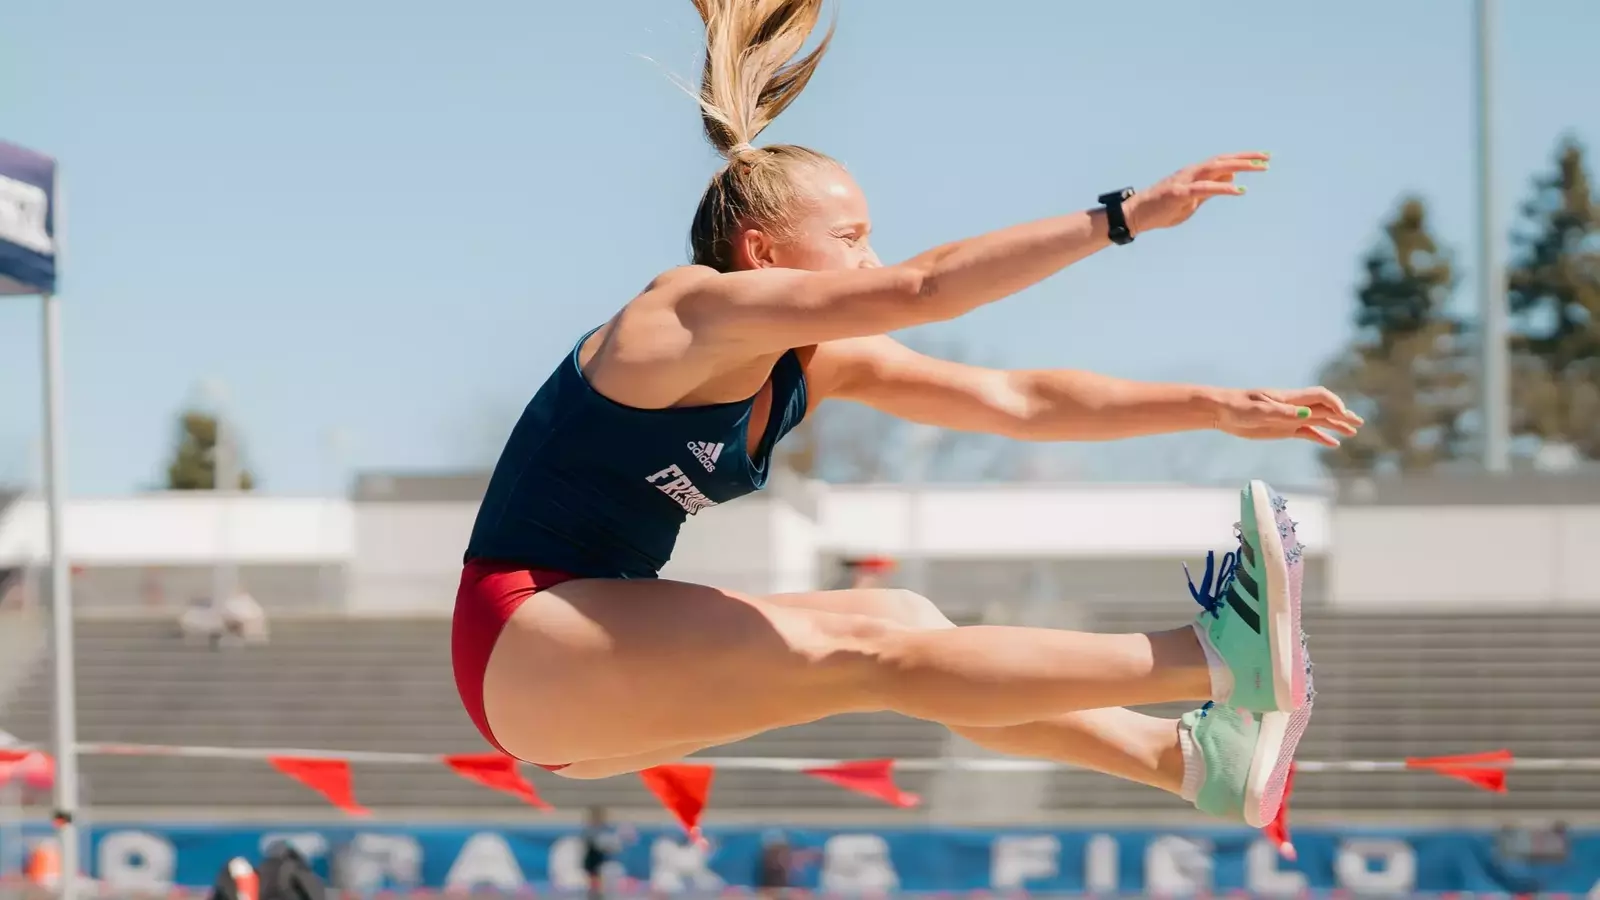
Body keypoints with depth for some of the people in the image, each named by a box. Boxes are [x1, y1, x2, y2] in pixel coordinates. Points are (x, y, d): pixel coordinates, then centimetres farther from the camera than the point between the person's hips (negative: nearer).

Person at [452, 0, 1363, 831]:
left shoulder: (822, 367, 8)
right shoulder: (695, 311, -16)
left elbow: (1016, 401, 6)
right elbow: (918, 290, -28)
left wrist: (1214, 407, 0)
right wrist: (1120, 217, -30)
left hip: (601, 656, 9)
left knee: (901, 624, -5)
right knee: (868, 654, -22)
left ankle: (1190, 759, -13)